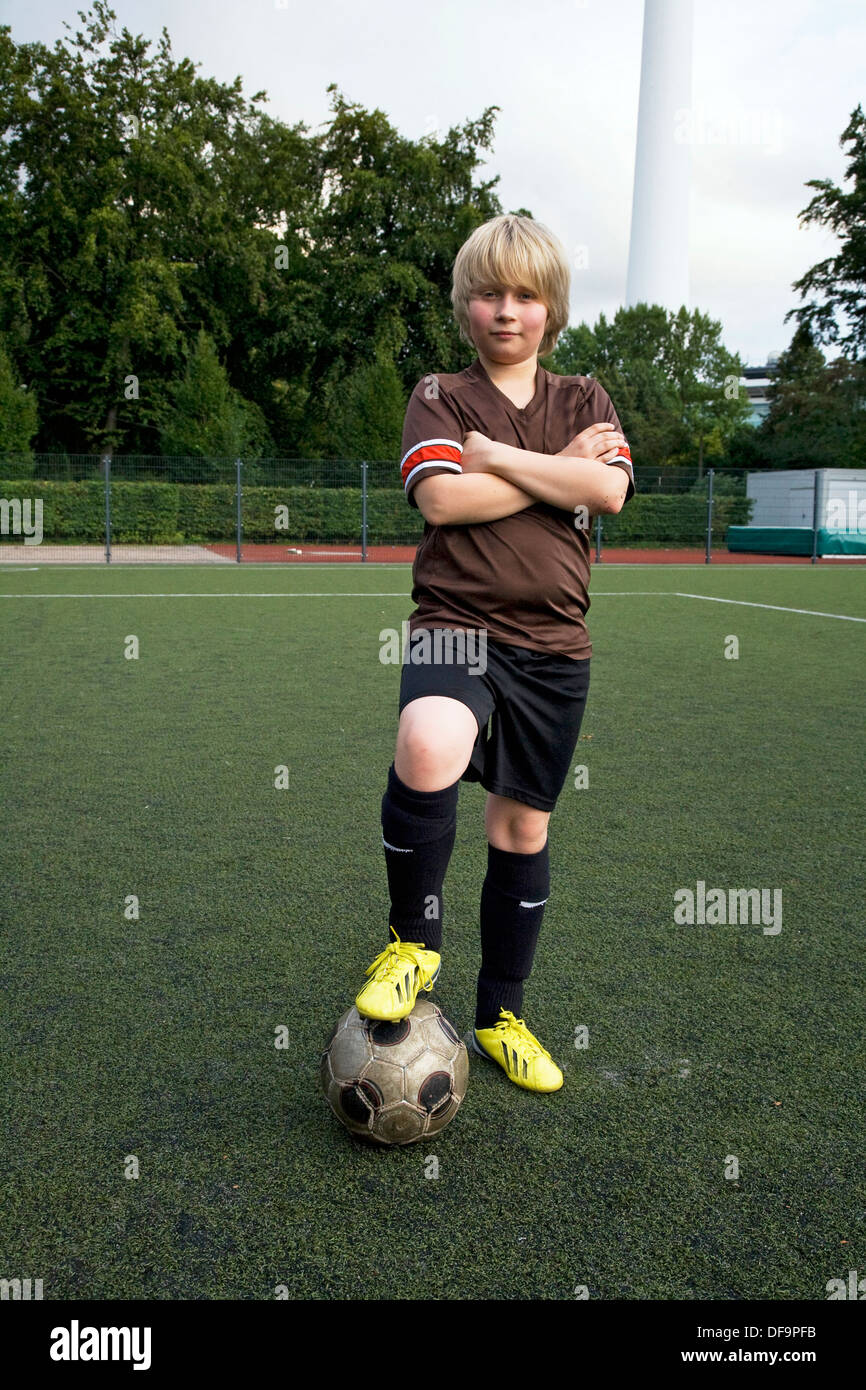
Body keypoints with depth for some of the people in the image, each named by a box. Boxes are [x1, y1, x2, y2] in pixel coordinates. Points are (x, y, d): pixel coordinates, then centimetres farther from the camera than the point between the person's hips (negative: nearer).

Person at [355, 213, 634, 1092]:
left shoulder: (585, 401, 13)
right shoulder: (439, 397, 5)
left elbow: (609, 491, -7)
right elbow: (442, 499, -14)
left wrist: (496, 455, -9)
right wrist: (557, 469, -7)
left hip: (554, 643, 4)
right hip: (457, 624, -3)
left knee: (524, 826, 10)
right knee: (427, 749, -35)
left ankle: (501, 1016, 29)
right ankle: (413, 942, -8)